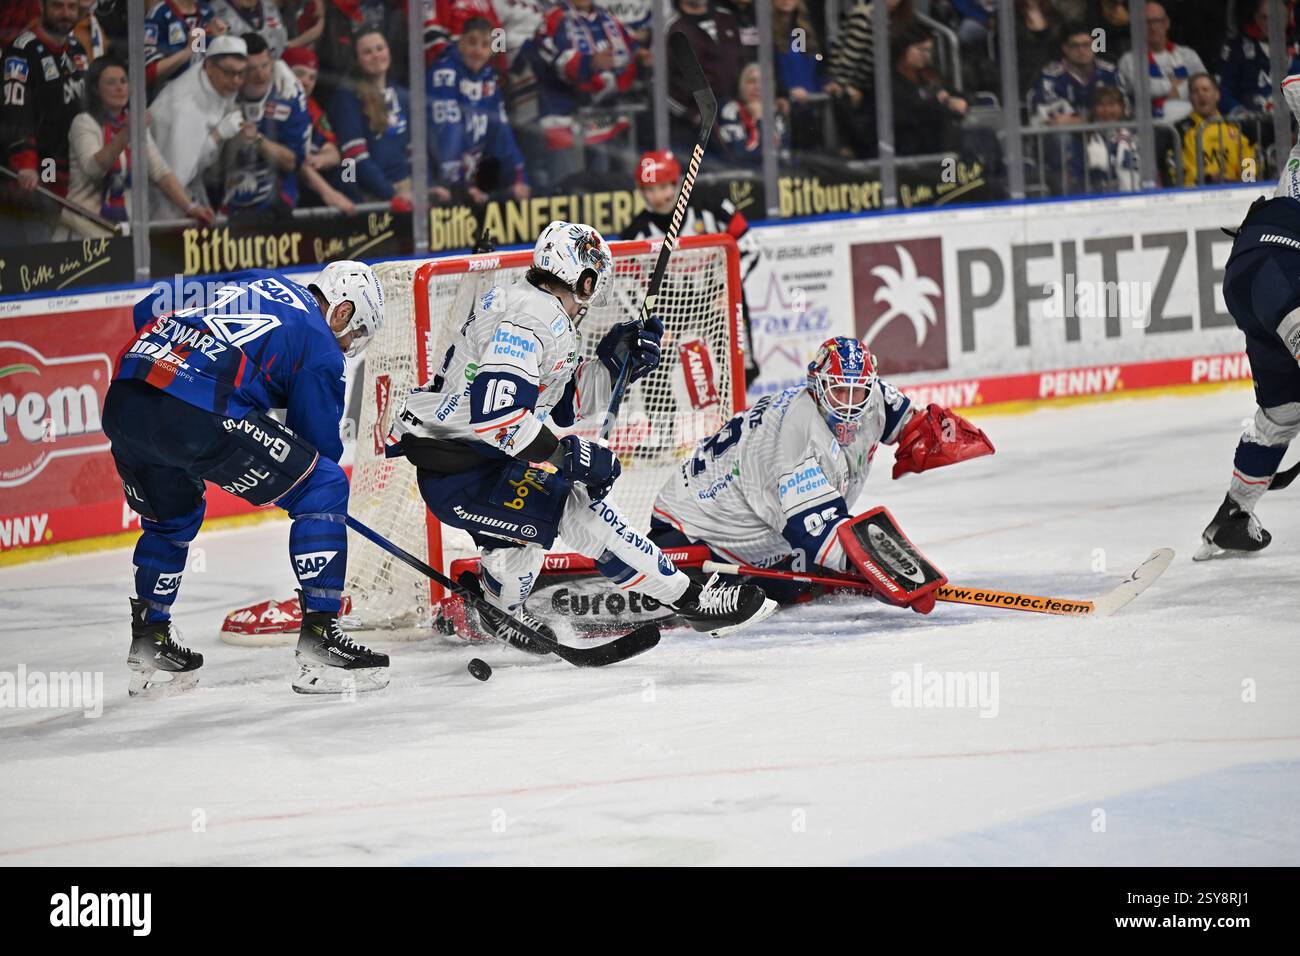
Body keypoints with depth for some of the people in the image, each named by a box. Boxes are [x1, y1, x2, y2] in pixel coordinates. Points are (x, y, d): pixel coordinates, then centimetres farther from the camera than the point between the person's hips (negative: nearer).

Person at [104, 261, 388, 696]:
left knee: (172, 516, 35)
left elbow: (149, 309, 32)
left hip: (120, 402, 8)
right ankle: (319, 640, 2)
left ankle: (148, 645, 35)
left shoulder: (250, 283, 29)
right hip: (197, 419, -8)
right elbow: (320, 444, 14)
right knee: (323, 489, 6)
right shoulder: (319, 345, 10)